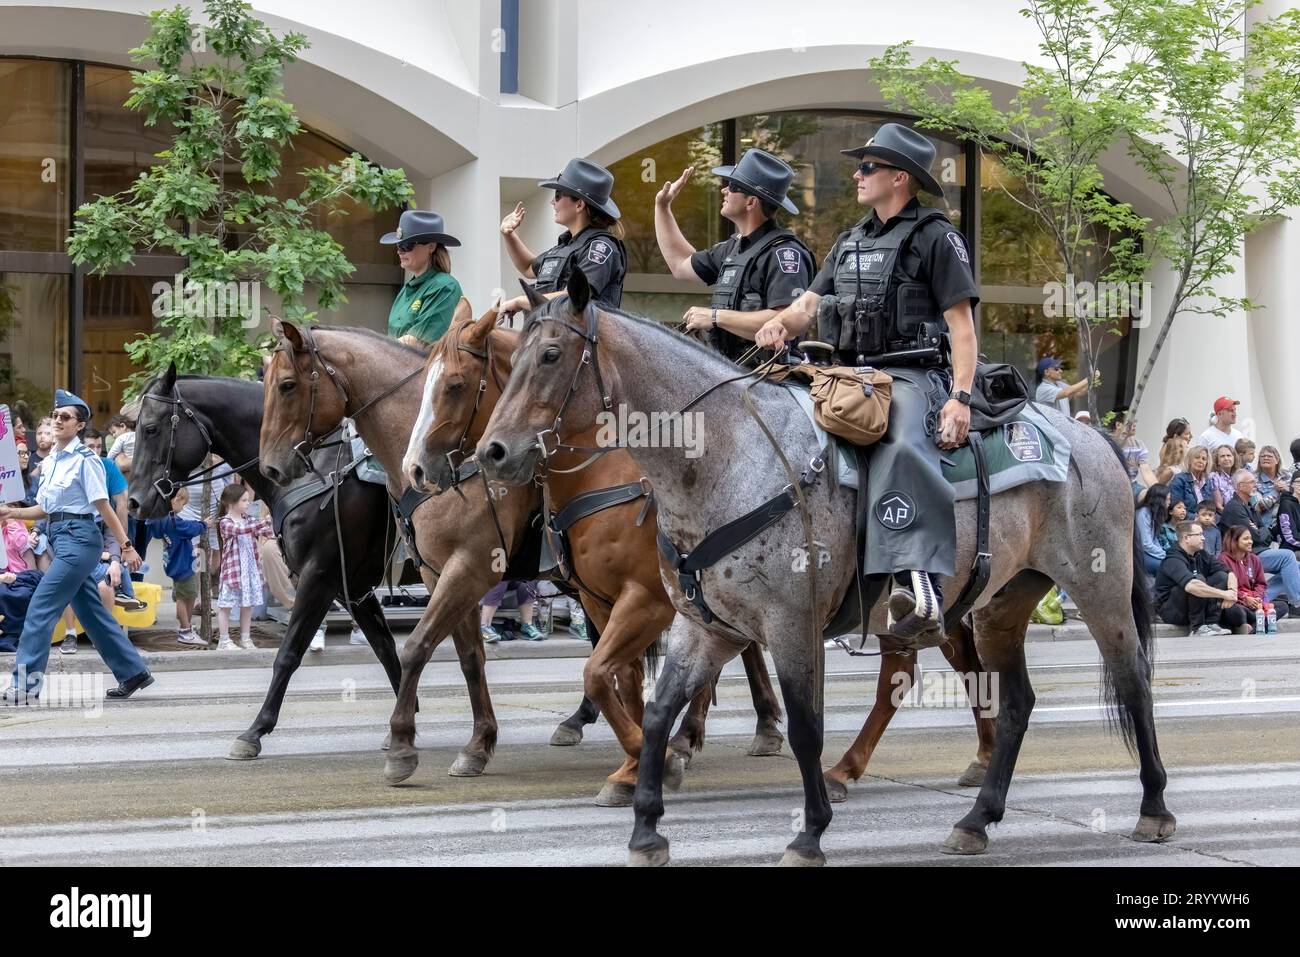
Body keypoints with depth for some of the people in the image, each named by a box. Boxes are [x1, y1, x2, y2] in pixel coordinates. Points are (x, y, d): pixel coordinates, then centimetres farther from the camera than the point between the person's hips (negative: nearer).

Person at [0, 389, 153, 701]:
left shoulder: (84, 460, -10)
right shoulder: (50, 460, 13)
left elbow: (104, 507, -11)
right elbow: (45, 508, 17)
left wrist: (126, 546, -13)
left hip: (78, 536, -9)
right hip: (59, 536, 9)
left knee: (41, 607, -11)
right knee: (91, 611, 12)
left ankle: (26, 683, -9)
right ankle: (133, 672, 21)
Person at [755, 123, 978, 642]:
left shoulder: (936, 237, 0)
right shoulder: (850, 240, 22)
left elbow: (961, 324, -5)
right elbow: (810, 304, 20)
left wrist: (960, 397, -17)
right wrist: (780, 323, -4)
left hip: (913, 377, -8)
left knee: (899, 448, -36)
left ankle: (920, 584, -48)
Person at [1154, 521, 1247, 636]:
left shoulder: (1201, 556, 3)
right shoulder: (1173, 560, -22)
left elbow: (1230, 574, -1)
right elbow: (1191, 586, -40)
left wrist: (1232, 592, -24)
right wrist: (1224, 594, -37)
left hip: (1195, 607, 8)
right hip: (1170, 611, -8)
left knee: (1221, 576, -6)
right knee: (1199, 579, -29)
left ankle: (1212, 623, -13)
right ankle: (1197, 628, -22)